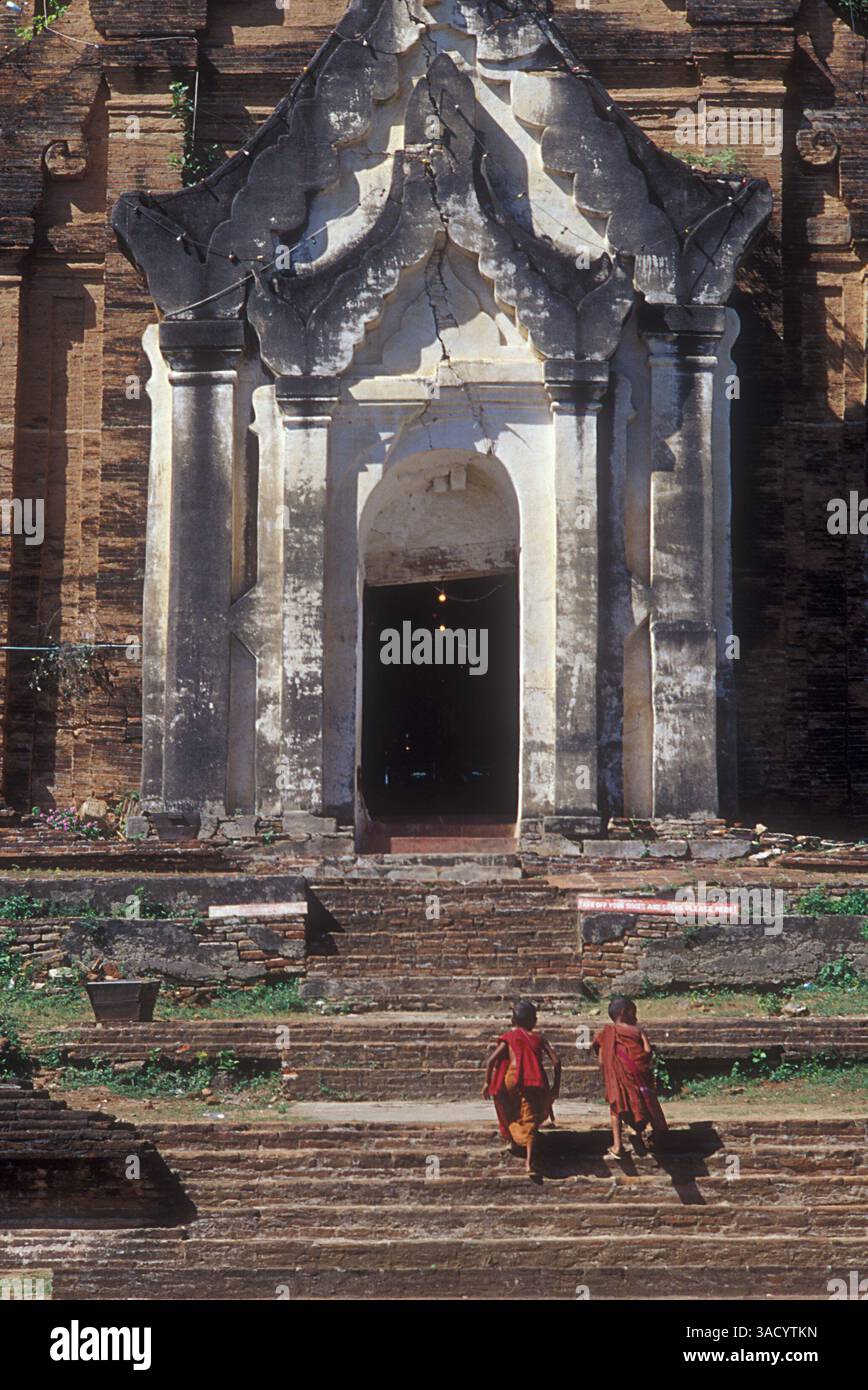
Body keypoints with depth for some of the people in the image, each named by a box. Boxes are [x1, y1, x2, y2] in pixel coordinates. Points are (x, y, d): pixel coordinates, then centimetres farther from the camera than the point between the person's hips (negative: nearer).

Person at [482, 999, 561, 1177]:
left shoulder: (508, 1037, 11)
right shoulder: (539, 1038, 14)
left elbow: (491, 1060, 1)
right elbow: (556, 1061, 7)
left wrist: (487, 1082, 11)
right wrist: (556, 1086, 16)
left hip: (512, 1078, -1)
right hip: (535, 1082, 1)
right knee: (530, 1121, 2)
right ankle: (529, 1161, -10)